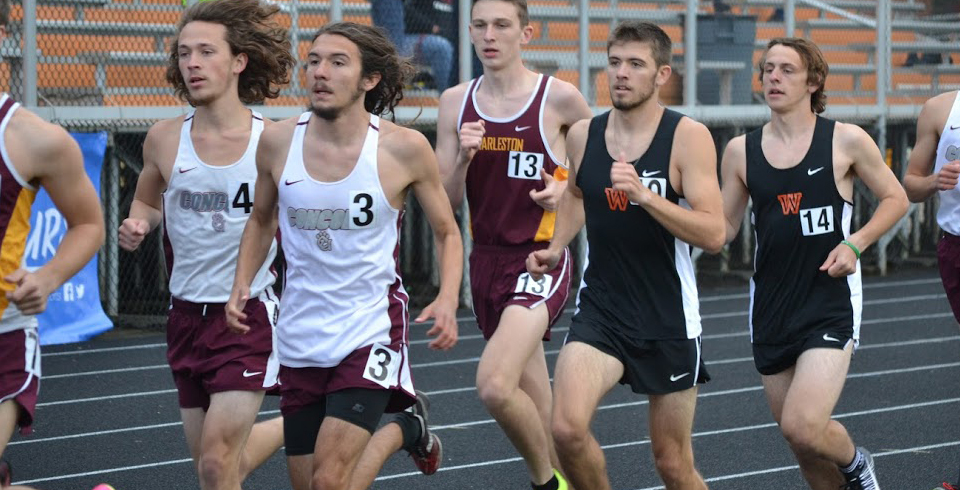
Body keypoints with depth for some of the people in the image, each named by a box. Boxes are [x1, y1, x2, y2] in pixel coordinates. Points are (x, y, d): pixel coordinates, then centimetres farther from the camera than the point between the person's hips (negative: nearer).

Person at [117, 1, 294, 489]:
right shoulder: (164, 139, -1)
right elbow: (146, 201, 17)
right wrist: (137, 224, -4)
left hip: (249, 316, -4)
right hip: (187, 316, 4)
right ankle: (294, 425, 41)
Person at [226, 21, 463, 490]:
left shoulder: (403, 148, -10)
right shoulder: (277, 142, -3)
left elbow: (446, 232, 3)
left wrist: (448, 301, -14)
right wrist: (242, 284, 2)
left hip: (371, 331, -4)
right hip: (299, 339, 4)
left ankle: (404, 429, 17)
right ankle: (404, 428, 37)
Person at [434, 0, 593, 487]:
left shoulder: (558, 98, -7)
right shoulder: (456, 102, 5)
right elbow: (444, 203, 5)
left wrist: (569, 190, -9)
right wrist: (462, 158, -13)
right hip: (486, 261, 5)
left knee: (495, 385, -24)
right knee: (534, 404, 15)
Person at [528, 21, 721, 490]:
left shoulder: (688, 136, -11)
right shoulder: (583, 135, 2)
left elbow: (713, 235, -19)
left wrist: (644, 194, -29)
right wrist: (556, 247, 8)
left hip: (669, 317, -3)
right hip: (600, 309, 3)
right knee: (567, 428, -22)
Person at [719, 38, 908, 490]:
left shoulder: (846, 141, -5)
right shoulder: (741, 151, 4)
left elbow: (895, 199, 6)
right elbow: (723, 228, 10)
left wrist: (855, 244, -9)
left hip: (830, 303, -4)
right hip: (770, 306, 4)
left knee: (802, 427, -19)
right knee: (797, 438, 9)